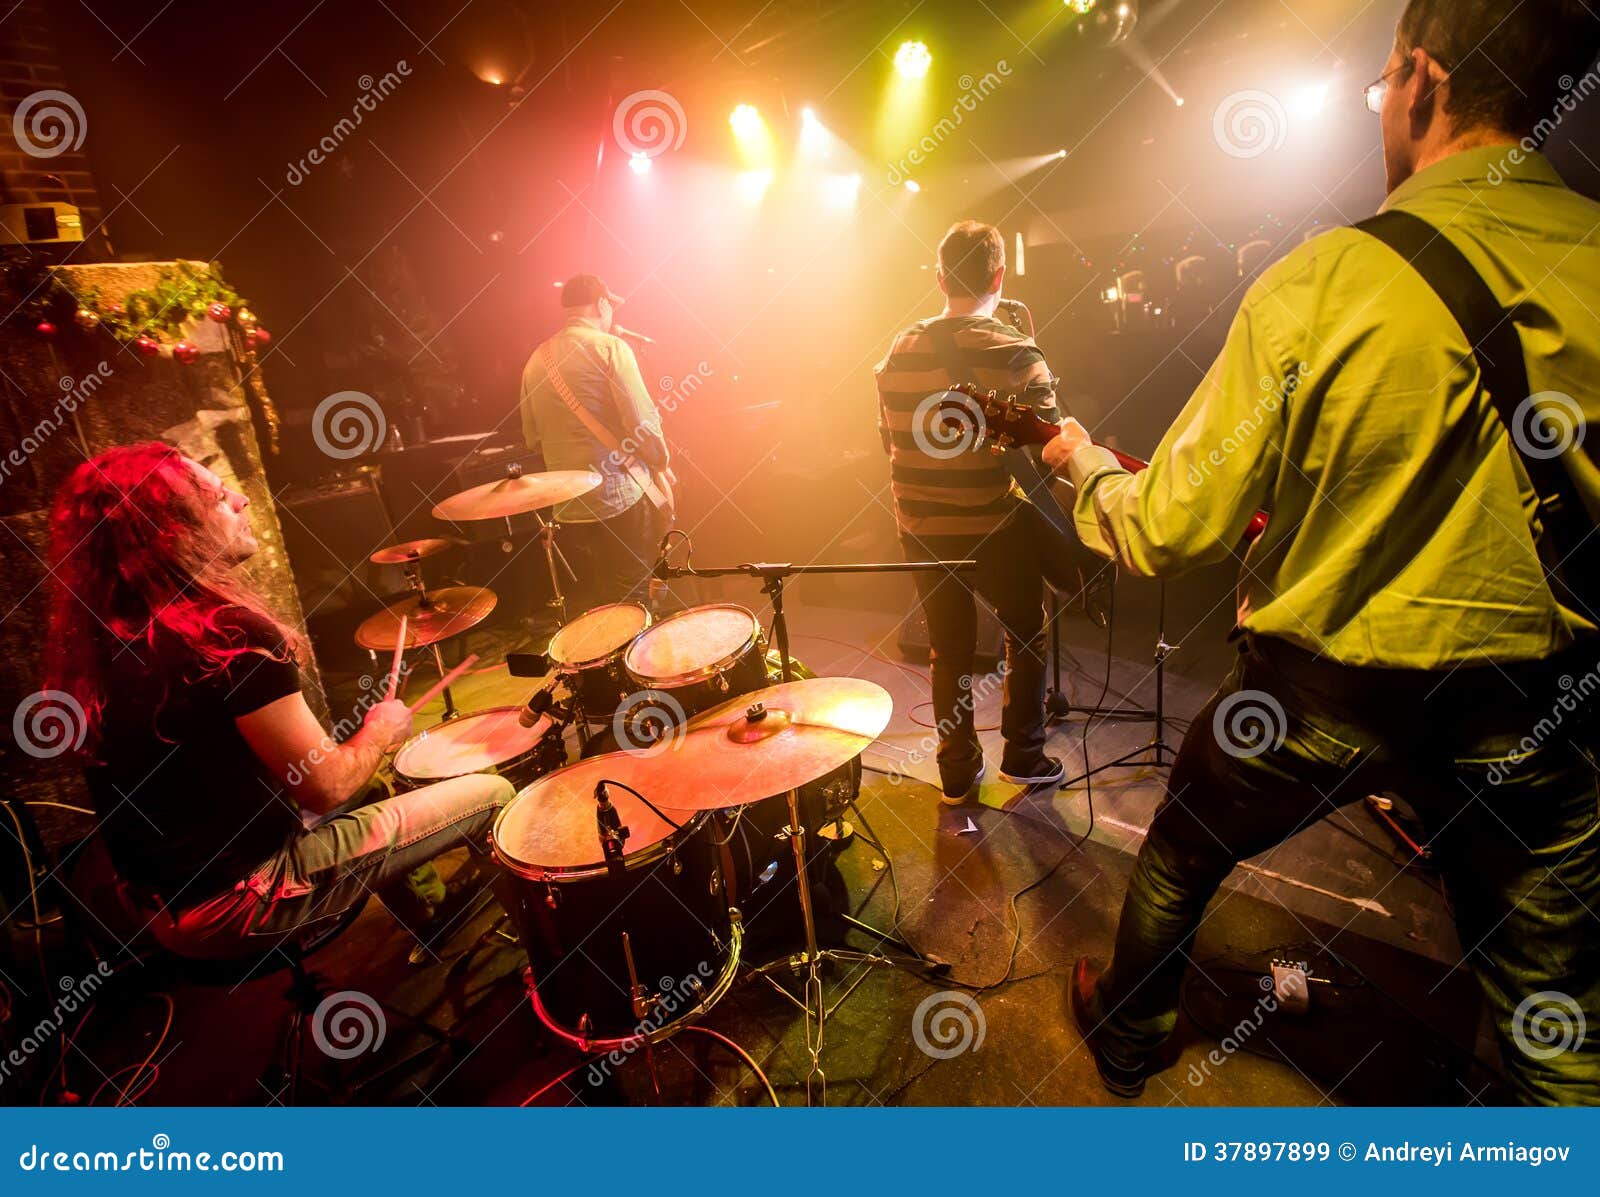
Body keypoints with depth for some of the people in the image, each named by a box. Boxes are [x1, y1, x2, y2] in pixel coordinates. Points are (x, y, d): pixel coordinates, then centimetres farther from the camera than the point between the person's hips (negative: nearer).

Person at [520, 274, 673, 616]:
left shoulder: (537, 359, 11)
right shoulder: (609, 347, -7)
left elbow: (532, 438, 15)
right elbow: (643, 422, -14)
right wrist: (662, 464, 1)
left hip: (567, 507, 6)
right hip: (621, 498, -6)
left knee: (585, 600, 18)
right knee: (628, 601, 3)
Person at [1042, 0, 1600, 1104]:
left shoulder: (1322, 280, -16)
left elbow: (1171, 531, -13)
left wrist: (1085, 460, 6)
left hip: (1321, 689, -2)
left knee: (1179, 856, 25)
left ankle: (1126, 1042, 50)